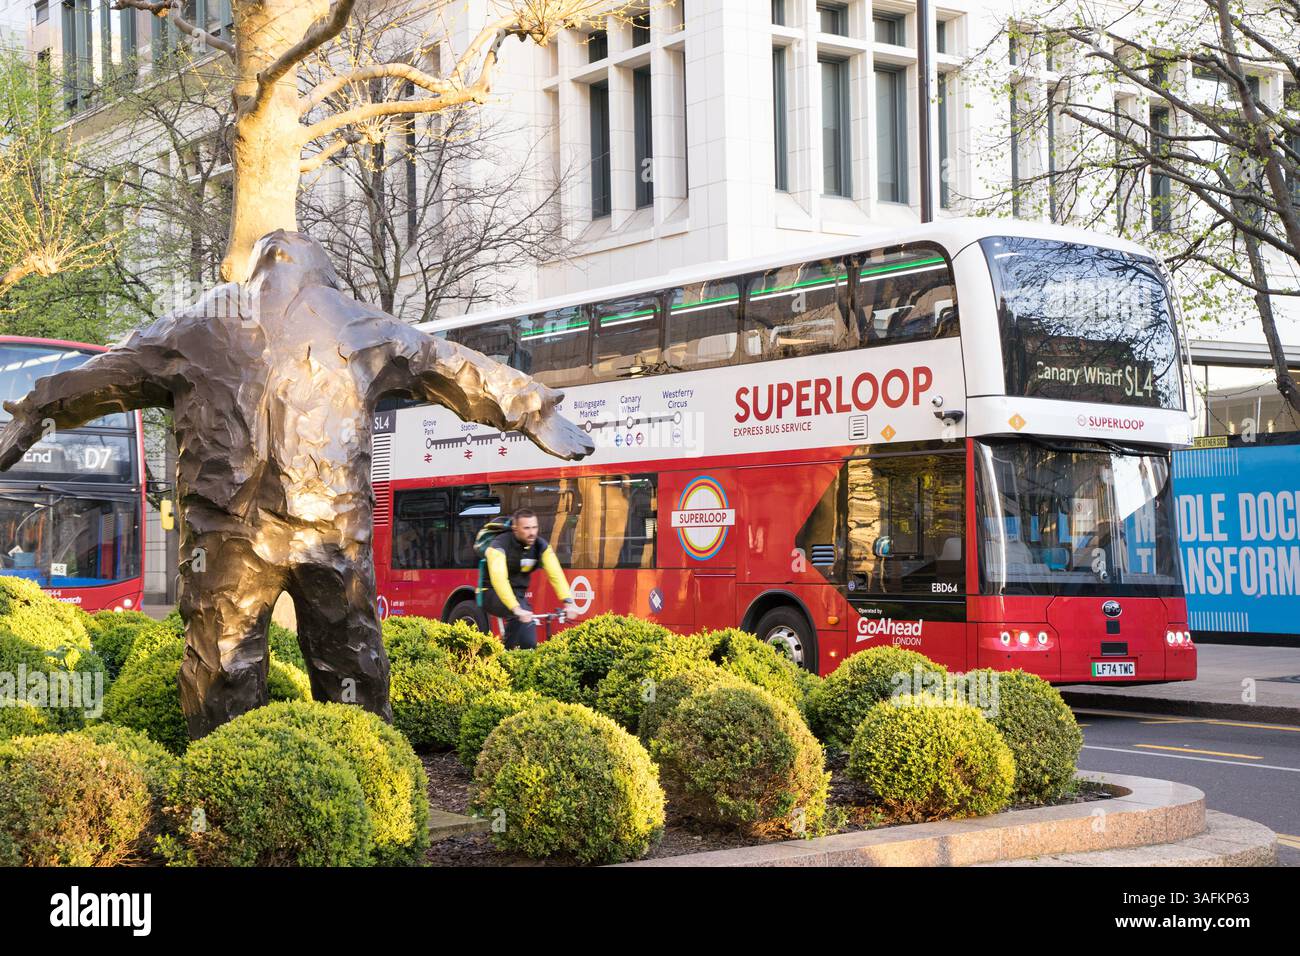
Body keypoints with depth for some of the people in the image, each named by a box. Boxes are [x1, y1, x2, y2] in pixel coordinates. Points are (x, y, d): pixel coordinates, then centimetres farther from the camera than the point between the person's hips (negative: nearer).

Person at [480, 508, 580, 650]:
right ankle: (508, 651, -22)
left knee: (529, 644, -4)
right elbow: (499, 579, -38)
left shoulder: (541, 546, -7)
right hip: (494, 594, -6)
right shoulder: (499, 546, -24)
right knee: (519, 615, -35)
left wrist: (568, 601, -33)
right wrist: (516, 608, -50)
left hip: (519, 594, 6)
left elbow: (555, 574, -17)